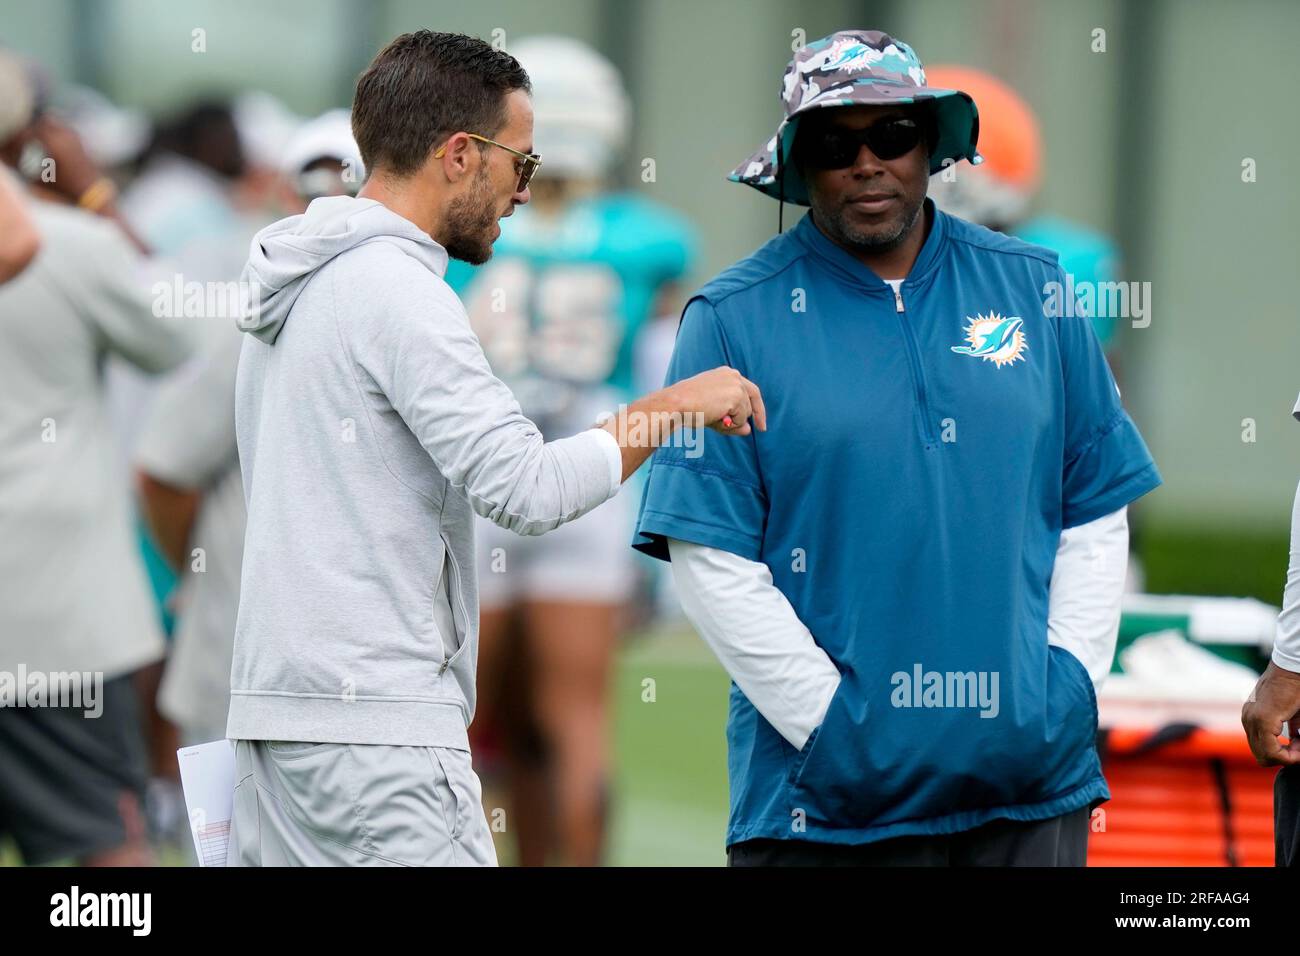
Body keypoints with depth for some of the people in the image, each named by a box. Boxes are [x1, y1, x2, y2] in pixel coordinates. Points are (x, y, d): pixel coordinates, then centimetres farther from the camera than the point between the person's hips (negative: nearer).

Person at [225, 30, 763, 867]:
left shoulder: (296, 288, 18)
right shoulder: (396, 290, -12)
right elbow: (526, 487, -18)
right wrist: (674, 407, -7)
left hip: (272, 714, 10)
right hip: (378, 723, -10)